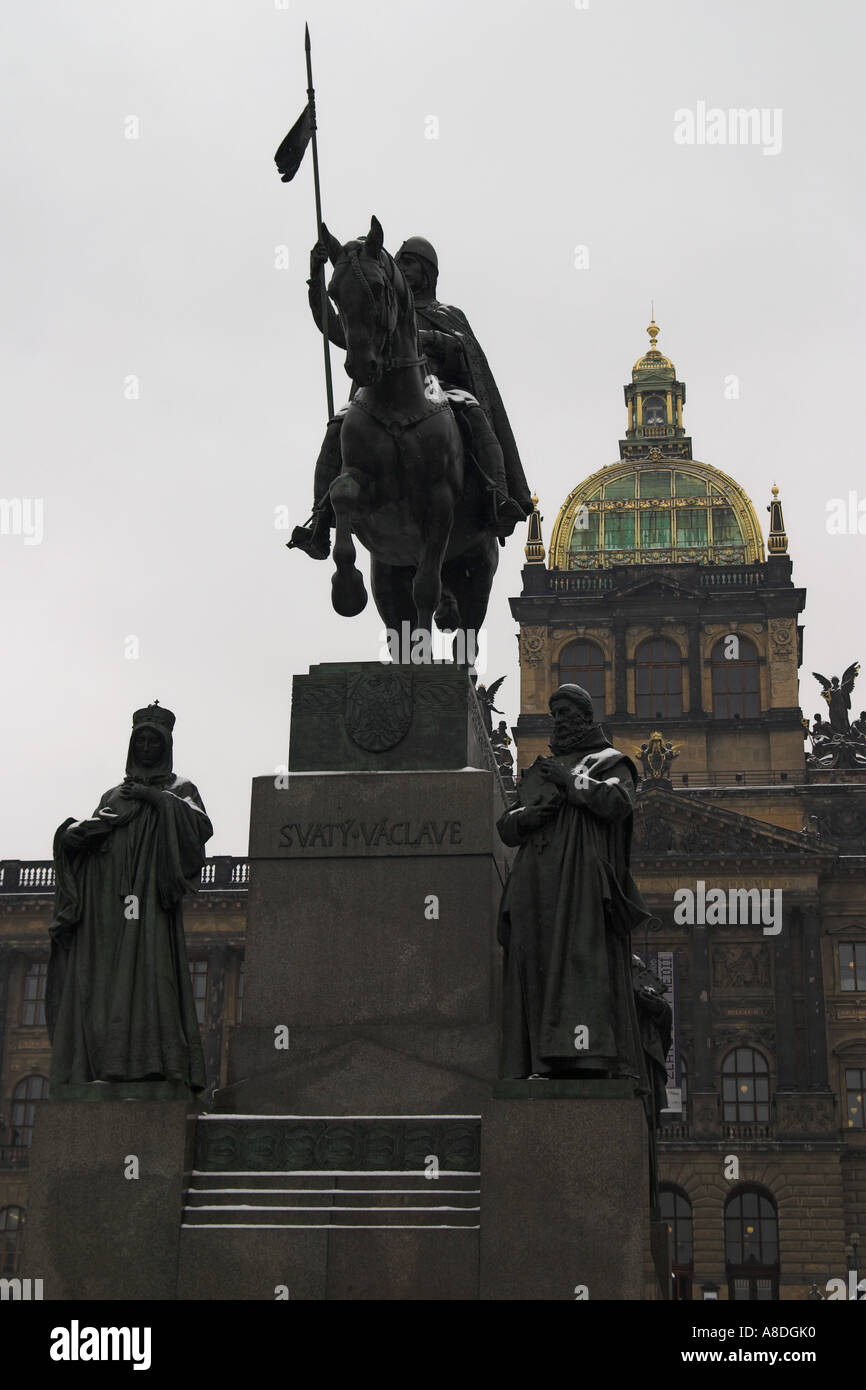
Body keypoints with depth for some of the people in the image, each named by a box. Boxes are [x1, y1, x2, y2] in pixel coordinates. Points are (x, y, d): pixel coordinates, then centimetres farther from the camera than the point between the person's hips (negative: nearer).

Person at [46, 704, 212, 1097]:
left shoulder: (179, 789, 15)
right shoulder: (113, 796, 26)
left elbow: (202, 827, -5)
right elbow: (75, 842, 17)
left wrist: (157, 798, -9)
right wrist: (72, 833, -6)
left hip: (149, 902, -4)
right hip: (105, 908, 4)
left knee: (148, 972, -18)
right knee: (97, 978, -7)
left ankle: (149, 1065, -25)